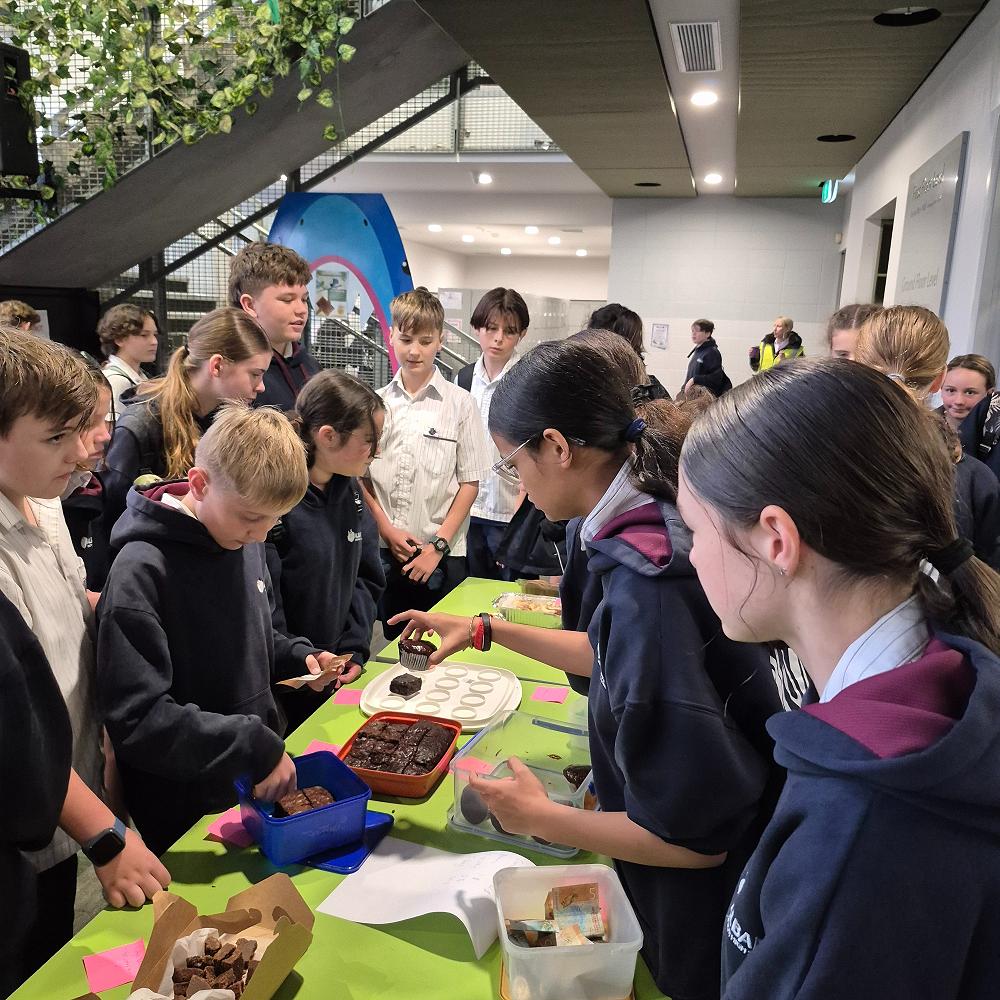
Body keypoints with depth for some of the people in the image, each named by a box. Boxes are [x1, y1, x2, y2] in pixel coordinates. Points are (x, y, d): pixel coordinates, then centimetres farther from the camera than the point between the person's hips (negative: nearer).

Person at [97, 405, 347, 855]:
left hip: (259, 782, 7)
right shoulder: (142, 571, -24)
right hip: (185, 810, -7)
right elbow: (136, 717, -28)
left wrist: (297, 656, -4)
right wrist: (254, 746, -28)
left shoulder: (245, 541, -1)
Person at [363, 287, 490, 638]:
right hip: (385, 550, 2)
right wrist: (387, 529, -4)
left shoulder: (460, 403, -2)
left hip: (443, 555, -2)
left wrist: (439, 545, -8)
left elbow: (470, 482, -3)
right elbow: (361, 474, 7)